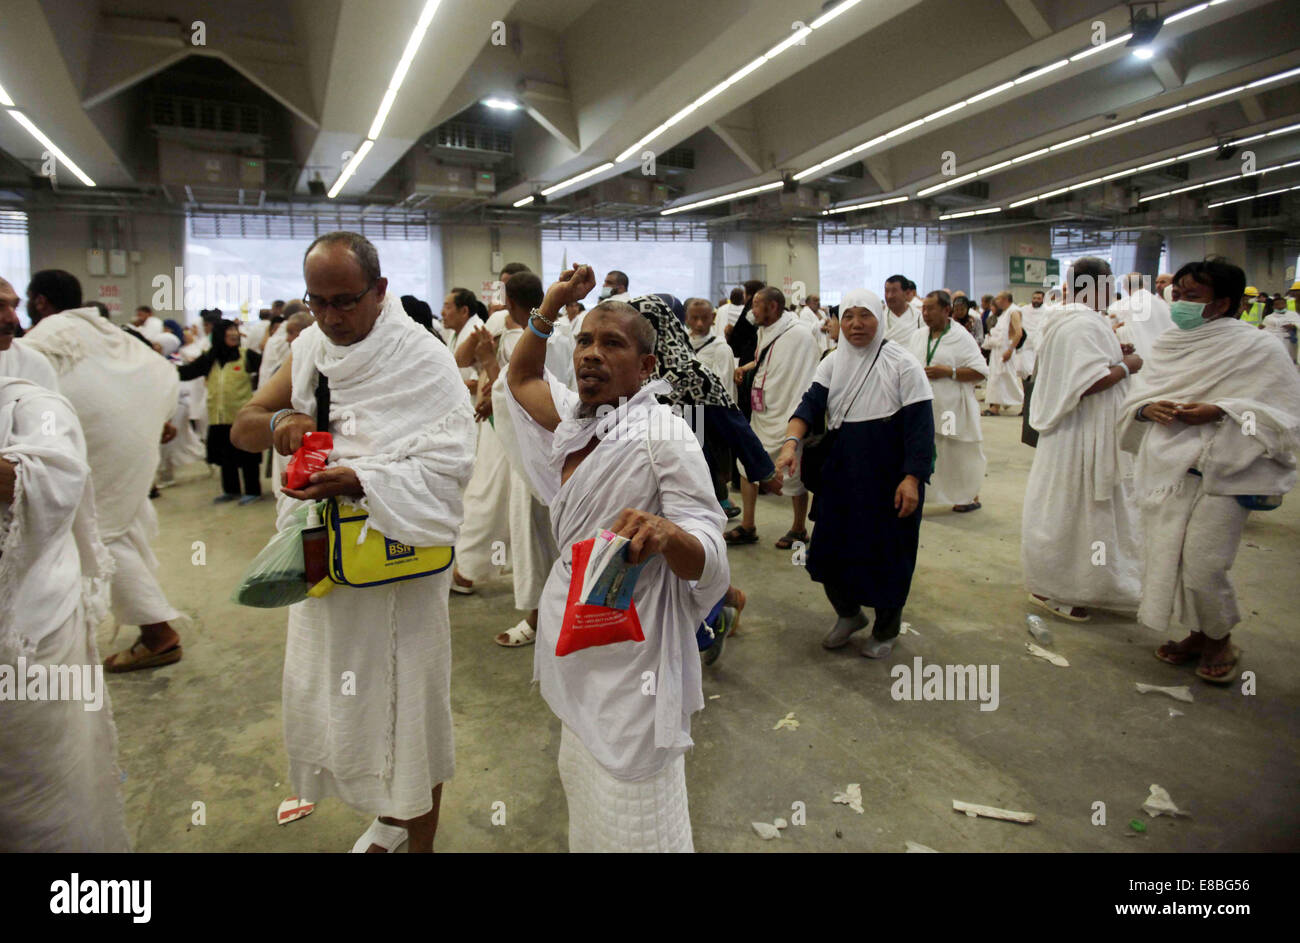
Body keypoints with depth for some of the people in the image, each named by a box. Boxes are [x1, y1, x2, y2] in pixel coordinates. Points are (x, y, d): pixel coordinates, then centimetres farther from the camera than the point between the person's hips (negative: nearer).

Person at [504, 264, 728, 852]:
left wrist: (665, 534, -44)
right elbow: (521, 377, 21)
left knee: (632, 818, 3)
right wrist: (552, 306, 7)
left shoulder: (665, 437, -19)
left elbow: (708, 560, -22)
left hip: (632, 650, -7)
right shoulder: (577, 419, 4)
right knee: (581, 782, 26)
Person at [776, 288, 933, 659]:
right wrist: (792, 441, -27)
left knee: (887, 553, 6)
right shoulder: (833, 363, 5)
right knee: (829, 546, 8)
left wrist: (912, 478, -19)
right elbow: (811, 403, -8)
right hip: (840, 472, 4)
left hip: (889, 476, -4)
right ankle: (848, 613, 35)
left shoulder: (902, 364, -8)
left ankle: (886, 629, 30)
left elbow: (919, 424, -11)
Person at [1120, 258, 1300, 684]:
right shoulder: (1165, 346, 11)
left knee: (1201, 567, -10)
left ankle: (1220, 640, 18)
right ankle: (1198, 634, 29)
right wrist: (1147, 409, -8)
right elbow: (1133, 399, 15)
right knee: (1165, 560, 8)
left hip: (1221, 474, -5)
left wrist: (1220, 412, -21)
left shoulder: (1258, 350, -5)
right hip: (1166, 471, 6)